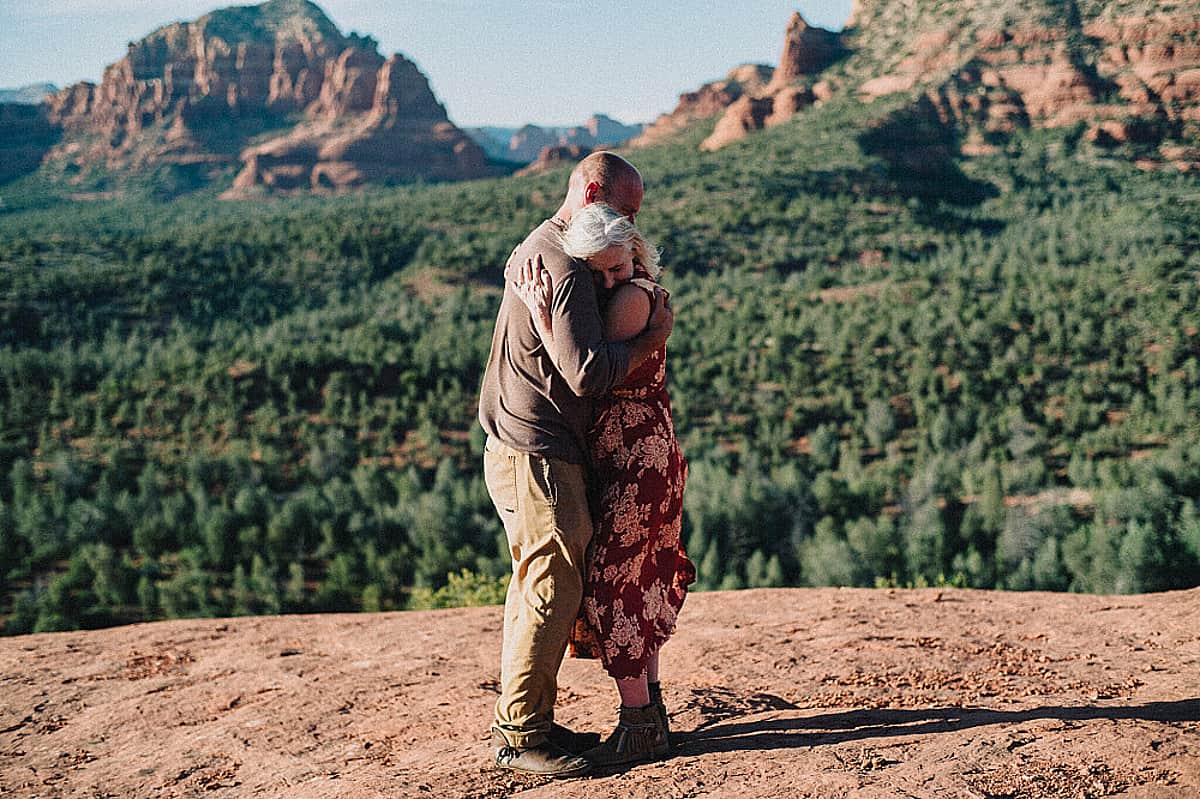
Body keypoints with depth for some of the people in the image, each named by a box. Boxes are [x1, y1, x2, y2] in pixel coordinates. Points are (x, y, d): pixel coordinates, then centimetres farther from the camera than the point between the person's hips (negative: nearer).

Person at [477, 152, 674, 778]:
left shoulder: (534, 249, 16)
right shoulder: (564, 267, -17)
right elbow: (589, 373, -25)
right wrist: (653, 337, -11)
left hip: (517, 449, 11)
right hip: (538, 456, -11)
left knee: (536, 587, 15)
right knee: (553, 592, -6)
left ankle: (523, 722, 23)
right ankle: (520, 733, 3)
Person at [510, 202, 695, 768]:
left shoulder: (631, 297, -17)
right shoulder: (626, 293, 12)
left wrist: (543, 316, -23)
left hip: (636, 462, -10)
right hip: (636, 460, 10)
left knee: (609, 587, -5)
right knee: (637, 586, 15)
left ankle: (638, 726, 3)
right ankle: (651, 714, 24)